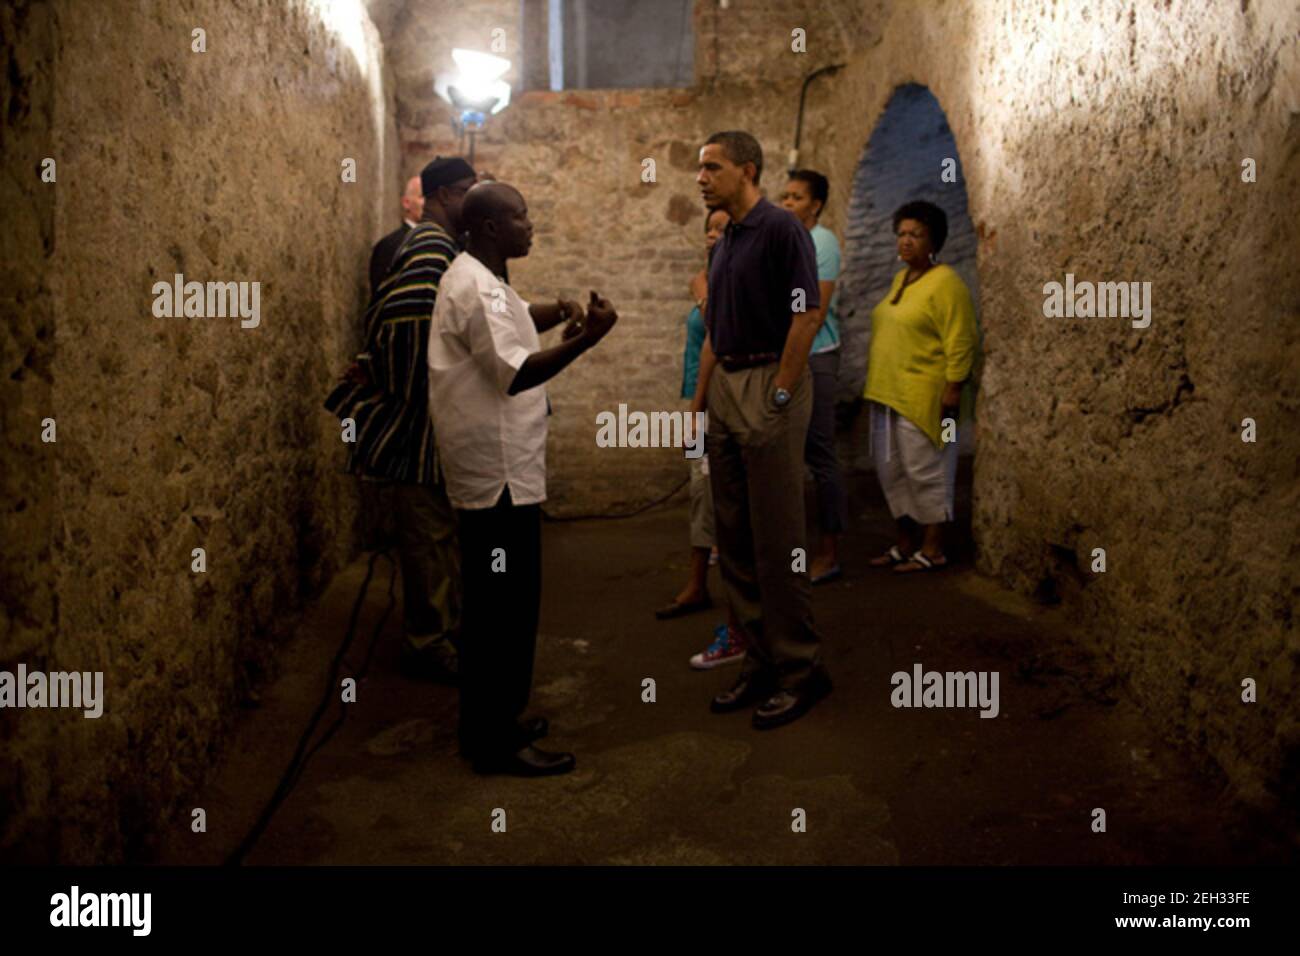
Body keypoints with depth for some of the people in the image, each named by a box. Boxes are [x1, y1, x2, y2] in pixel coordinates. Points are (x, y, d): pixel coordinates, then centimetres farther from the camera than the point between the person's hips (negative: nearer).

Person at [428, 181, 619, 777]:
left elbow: (501, 336, 29)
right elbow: (516, 375, -27)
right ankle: (497, 743, 7)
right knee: (506, 604, -3)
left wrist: (553, 315, 12)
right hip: (498, 472, -11)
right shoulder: (478, 290, -18)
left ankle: (490, 721, 29)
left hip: (494, 468, 11)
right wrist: (586, 338, -29)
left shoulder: (475, 279, 15)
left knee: (494, 599, 17)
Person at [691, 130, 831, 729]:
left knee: (777, 541, -5)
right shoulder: (723, 244, 17)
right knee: (734, 540, 10)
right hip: (725, 389, 9)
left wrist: (779, 397, -17)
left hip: (770, 389, -9)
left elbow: (807, 316, -15)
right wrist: (699, 401, 15)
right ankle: (760, 663, 20)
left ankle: (800, 670, 7)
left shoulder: (781, 230, -9)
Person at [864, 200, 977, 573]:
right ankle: (904, 545, 23)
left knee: (924, 471, -1)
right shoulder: (901, 278, 14)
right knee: (891, 470, 12)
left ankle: (933, 550, 10)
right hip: (888, 392, 9)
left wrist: (953, 387, -20)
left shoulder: (945, 282, -12)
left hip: (922, 395, -9)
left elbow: (960, 342, -16)